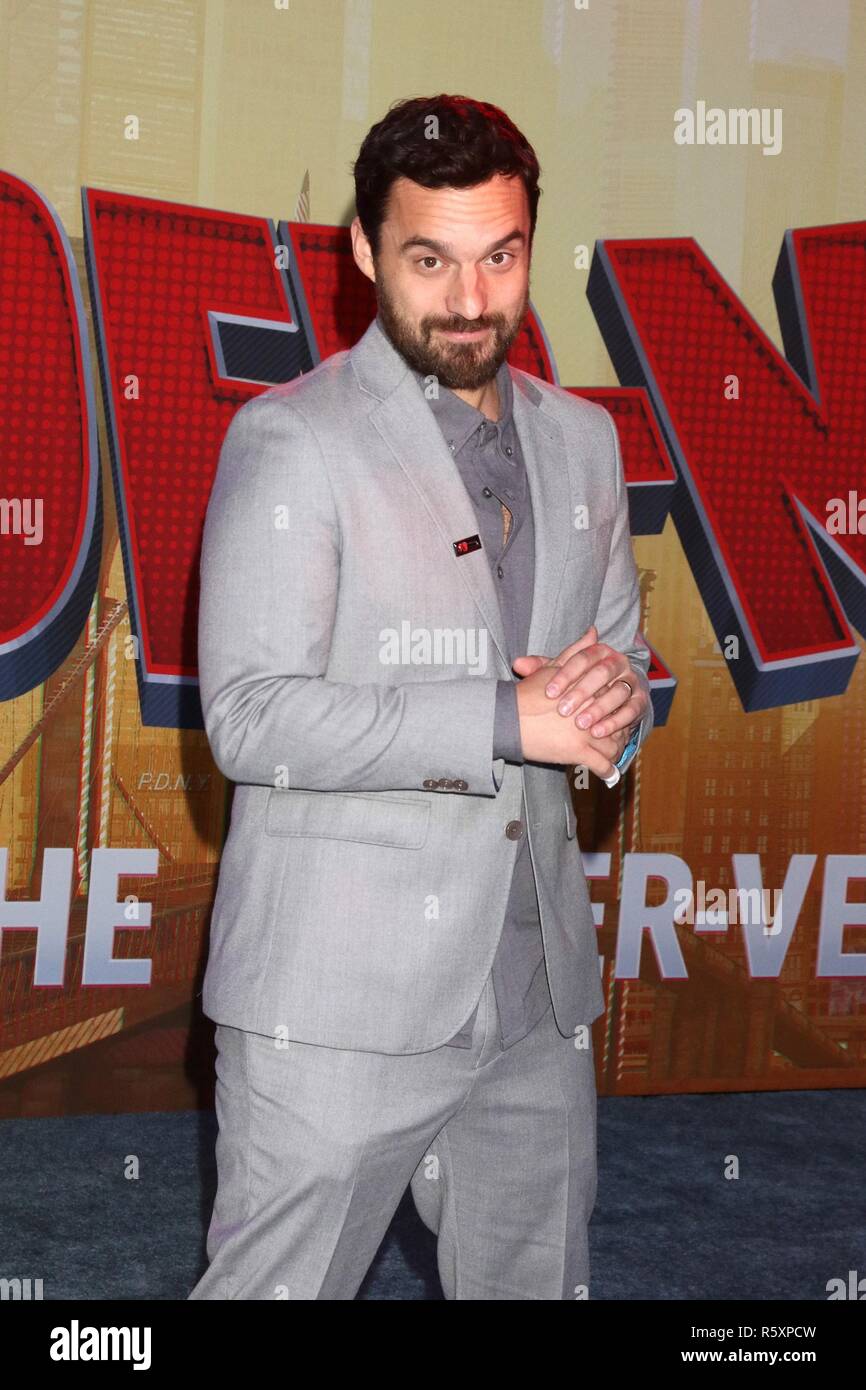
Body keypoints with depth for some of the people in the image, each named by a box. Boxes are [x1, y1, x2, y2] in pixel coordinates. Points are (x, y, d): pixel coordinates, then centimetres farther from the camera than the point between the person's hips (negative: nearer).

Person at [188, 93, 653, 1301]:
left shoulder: (581, 439, 12)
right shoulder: (291, 439, -7)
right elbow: (251, 717, -16)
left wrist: (615, 702, -6)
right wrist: (512, 720, -20)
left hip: (538, 995, 6)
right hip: (340, 1002, -6)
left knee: (538, 1281, 17)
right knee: (277, 1284, 4)